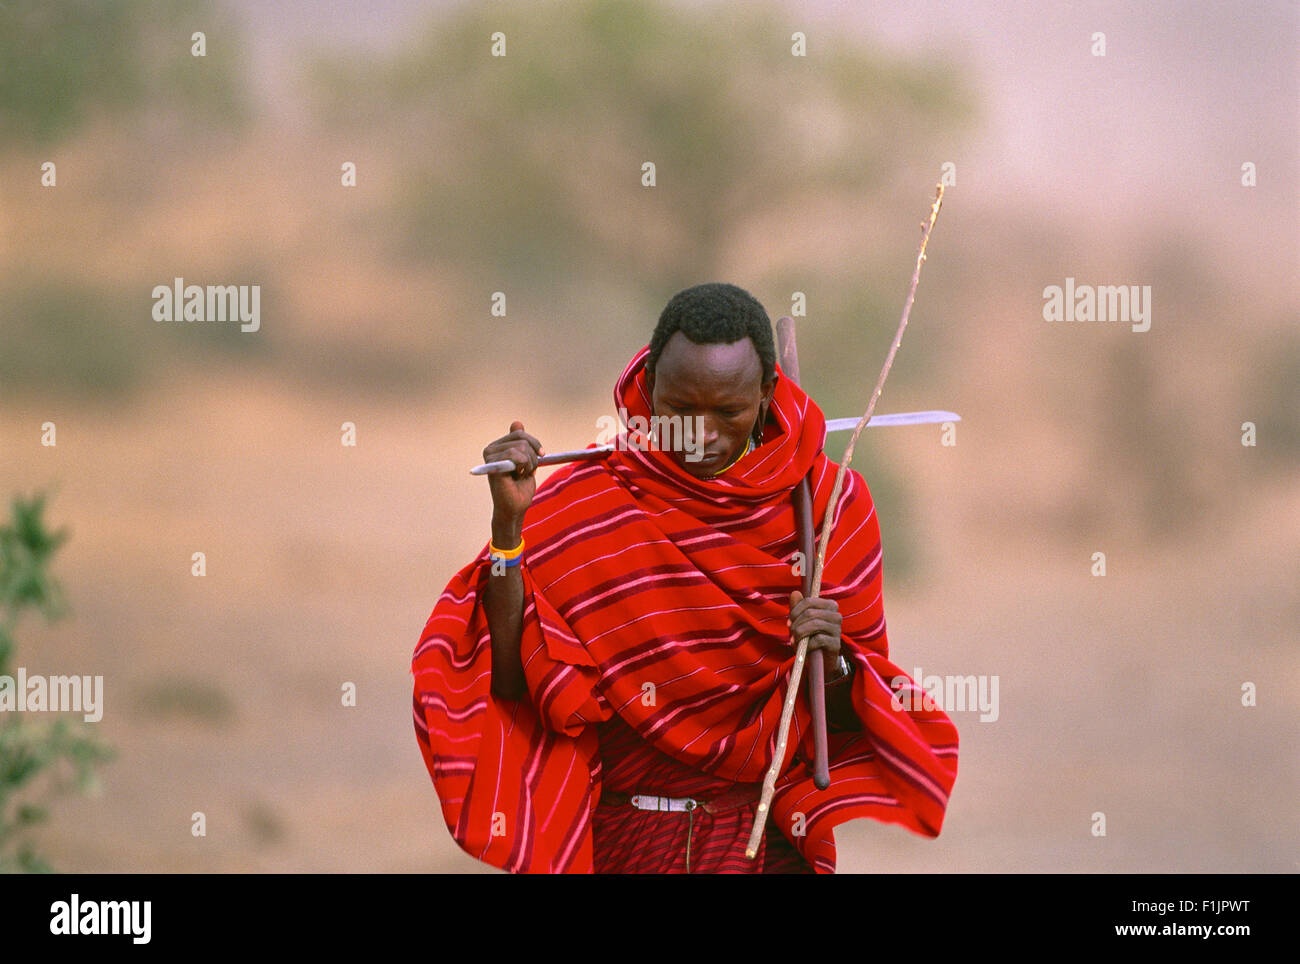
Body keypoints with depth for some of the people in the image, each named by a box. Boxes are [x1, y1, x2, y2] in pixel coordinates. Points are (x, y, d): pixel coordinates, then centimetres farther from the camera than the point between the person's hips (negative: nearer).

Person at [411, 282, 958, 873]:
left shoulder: (829, 500, 4)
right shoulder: (579, 502, 0)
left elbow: (848, 715, 8)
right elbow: (515, 681, -8)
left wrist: (832, 665, -14)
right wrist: (508, 522, -15)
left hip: (771, 841, 0)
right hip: (620, 840, 0)